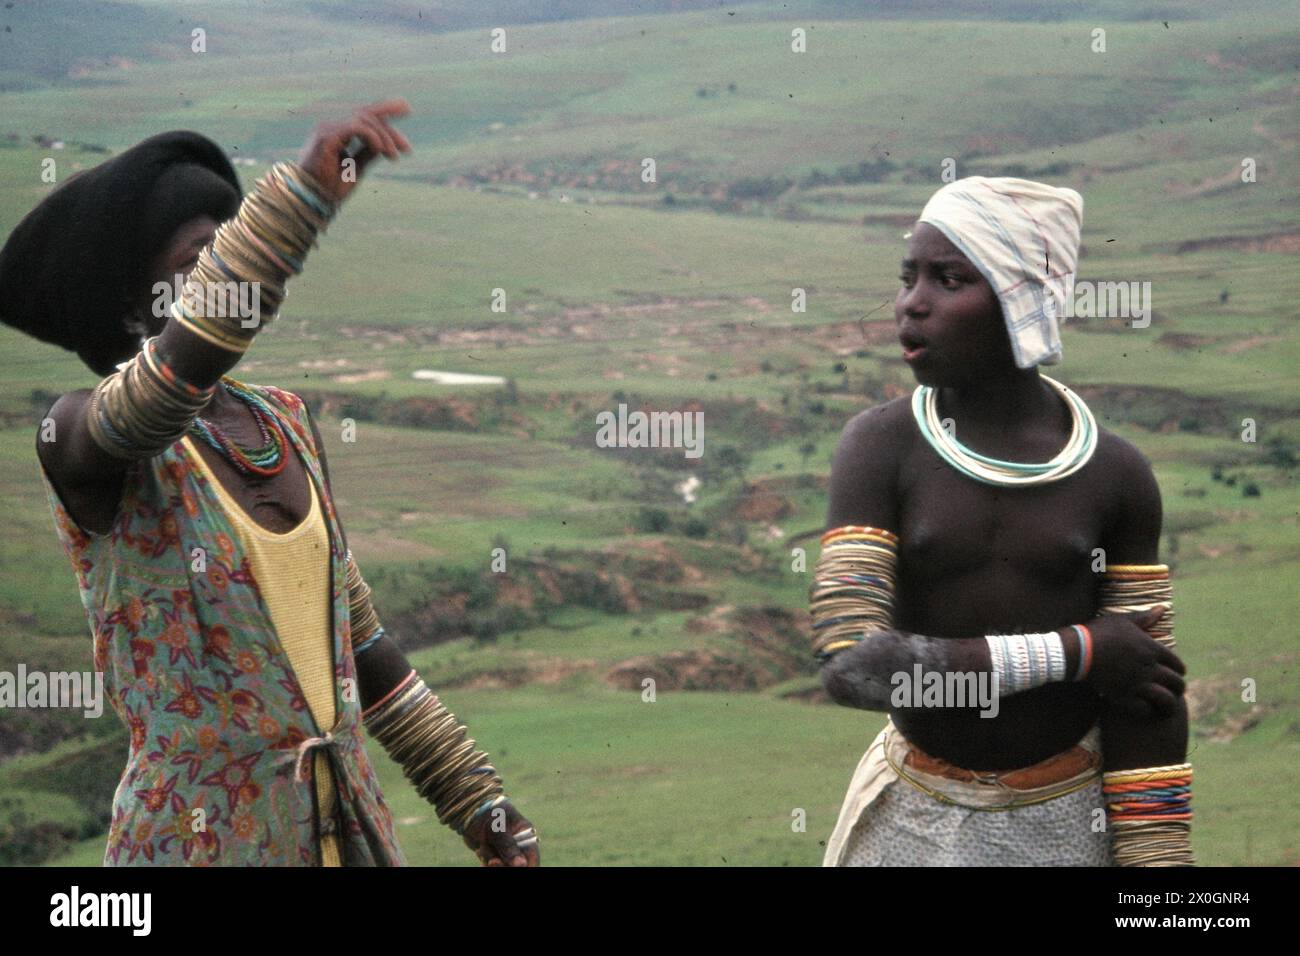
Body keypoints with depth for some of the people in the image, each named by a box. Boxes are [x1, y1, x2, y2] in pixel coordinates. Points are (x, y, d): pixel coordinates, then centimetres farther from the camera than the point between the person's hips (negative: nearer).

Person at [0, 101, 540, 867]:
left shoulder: (285, 424, 9)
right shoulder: (79, 440, -11)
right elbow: (174, 374, -34)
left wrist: (478, 802, 14)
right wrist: (302, 191, -42)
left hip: (353, 828, 6)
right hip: (200, 841, -6)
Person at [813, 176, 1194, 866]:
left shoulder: (1116, 476, -5)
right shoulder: (880, 448, -11)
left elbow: (1148, 702, -4)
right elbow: (851, 666, -21)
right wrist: (1073, 652, -19)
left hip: (1070, 821, 1)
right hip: (915, 821, -1)